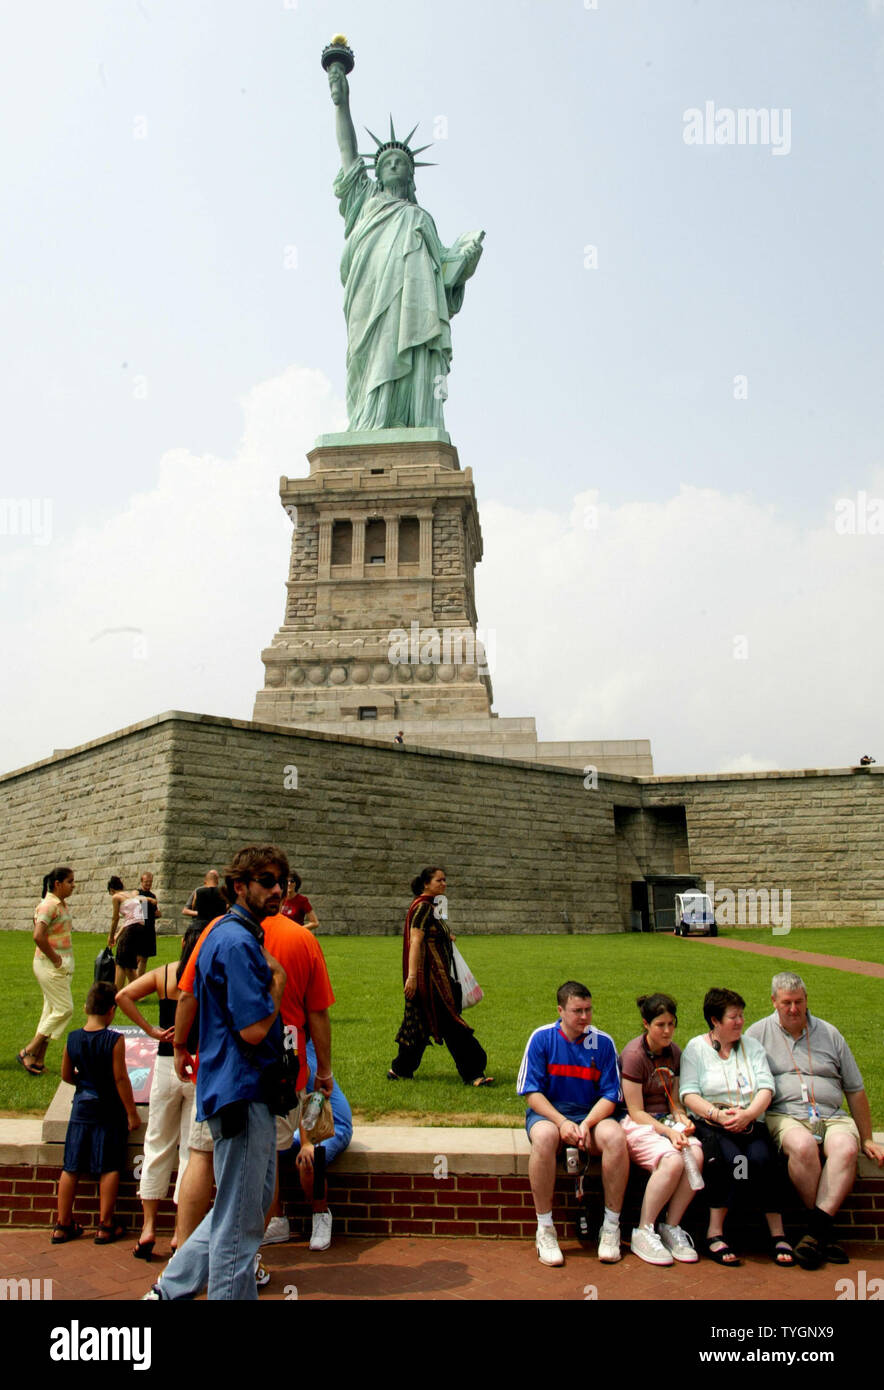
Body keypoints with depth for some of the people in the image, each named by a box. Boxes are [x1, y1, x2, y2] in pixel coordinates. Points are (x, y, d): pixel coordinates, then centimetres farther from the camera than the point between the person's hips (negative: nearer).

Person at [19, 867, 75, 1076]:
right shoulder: (48, 905, -17)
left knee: (52, 1010, 11)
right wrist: (55, 959, -20)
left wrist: (66, 961, 13)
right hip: (50, 965, -9)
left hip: (63, 964, 9)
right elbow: (38, 936, -28)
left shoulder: (62, 904, 11)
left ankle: (39, 1060, 16)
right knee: (64, 1009, -7)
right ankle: (28, 1052, 4)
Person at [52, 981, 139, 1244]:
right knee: (109, 1169, 5)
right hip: (109, 1111, -4)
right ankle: (105, 1226, 9)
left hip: (81, 1109, 4)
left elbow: (66, 1075, 8)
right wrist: (132, 1113, -7)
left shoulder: (73, 1038, -3)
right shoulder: (115, 1040, -17)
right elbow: (121, 1078, -15)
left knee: (71, 1168, 12)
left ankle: (62, 1225, 20)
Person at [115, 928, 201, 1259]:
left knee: (157, 1145, 15)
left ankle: (148, 1227, 17)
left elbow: (123, 996, -7)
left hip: (166, 1066, 2)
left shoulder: (162, 974, 1)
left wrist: (152, 1030, -6)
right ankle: (182, 1232, 14)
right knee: (192, 1148, 8)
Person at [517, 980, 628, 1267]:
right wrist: (562, 1122, -20)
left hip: (592, 1114, 2)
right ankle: (545, 1230, -21)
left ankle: (611, 1228, -13)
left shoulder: (603, 1042, -1)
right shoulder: (542, 1038, -5)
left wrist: (587, 1124, -19)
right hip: (548, 1113, -1)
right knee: (544, 1136, -36)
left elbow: (610, 1096, -1)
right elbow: (532, 1092, -7)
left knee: (615, 1137, -30)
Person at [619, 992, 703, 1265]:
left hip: (665, 1120, 6)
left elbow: (673, 1100, 15)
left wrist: (681, 1118, -7)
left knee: (696, 1155, -25)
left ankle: (671, 1227, -8)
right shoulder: (634, 1054, -13)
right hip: (635, 1123, -6)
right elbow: (635, 1111, -13)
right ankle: (643, 1233, -14)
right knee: (673, 1161, -32)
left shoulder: (674, 1053, 9)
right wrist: (667, 1131, -24)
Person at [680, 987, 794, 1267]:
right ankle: (715, 1233, -21)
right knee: (732, 1158, -31)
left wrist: (749, 1113, -15)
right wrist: (717, 1114, -19)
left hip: (751, 1123, 2)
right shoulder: (696, 1047, 6)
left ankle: (777, 1233, -17)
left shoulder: (752, 1045, 15)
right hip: (710, 1124, -2)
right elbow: (688, 1093, -3)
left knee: (761, 1158, -28)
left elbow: (766, 1087, 3)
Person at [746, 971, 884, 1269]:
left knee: (845, 1147, -31)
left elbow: (855, 1090, 21)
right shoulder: (758, 1033, 10)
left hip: (831, 1116, 2)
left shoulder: (829, 1034, 16)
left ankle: (816, 1230, -29)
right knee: (803, 1145, -35)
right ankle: (825, 1232, -19)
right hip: (784, 1114, -2)